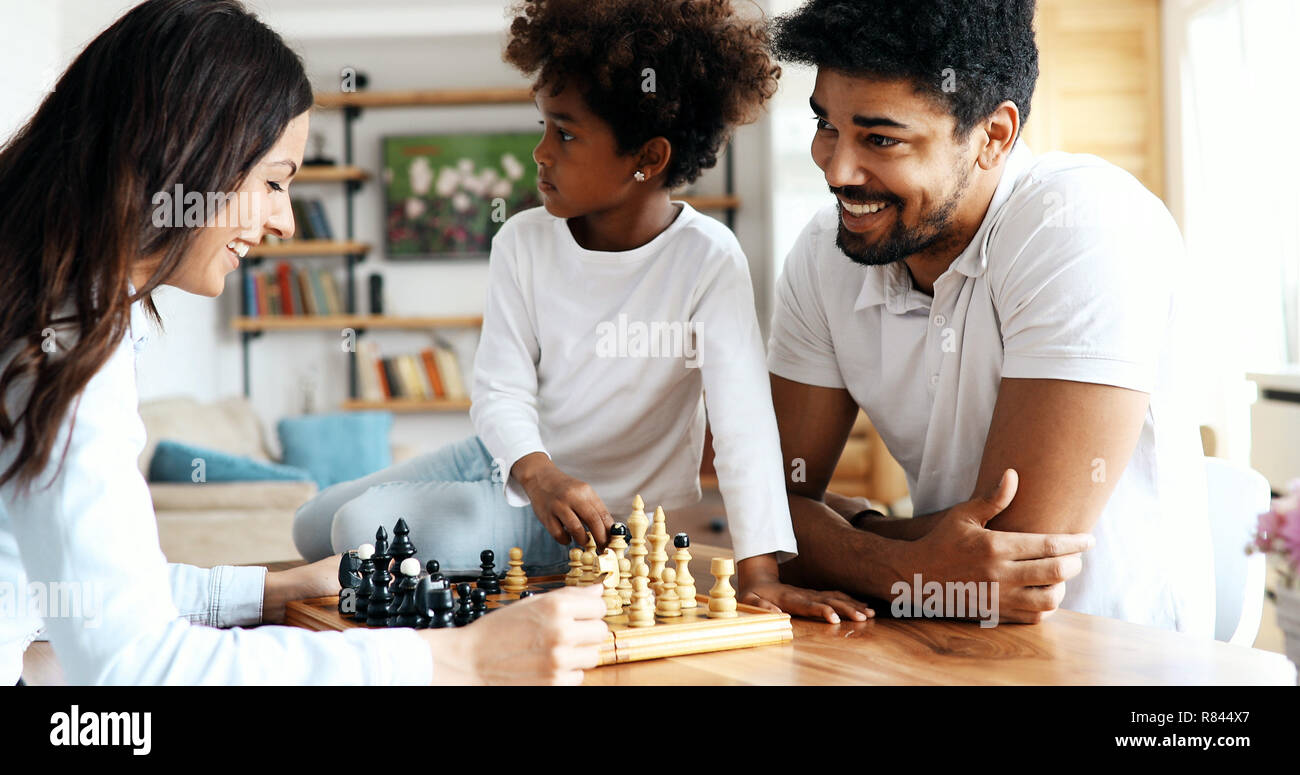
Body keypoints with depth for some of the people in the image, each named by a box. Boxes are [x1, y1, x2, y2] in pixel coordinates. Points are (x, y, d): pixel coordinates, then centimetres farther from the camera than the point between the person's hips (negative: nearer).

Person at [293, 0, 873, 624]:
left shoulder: (706, 260, -24)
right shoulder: (522, 242, -10)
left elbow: (742, 419, -30)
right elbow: (502, 390, -14)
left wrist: (758, 572, -38)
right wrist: (539, 475, -36)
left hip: (612, 512, -6)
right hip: (516, 462, 6)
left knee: (364, 527, -18)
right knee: (316, 525, 11)